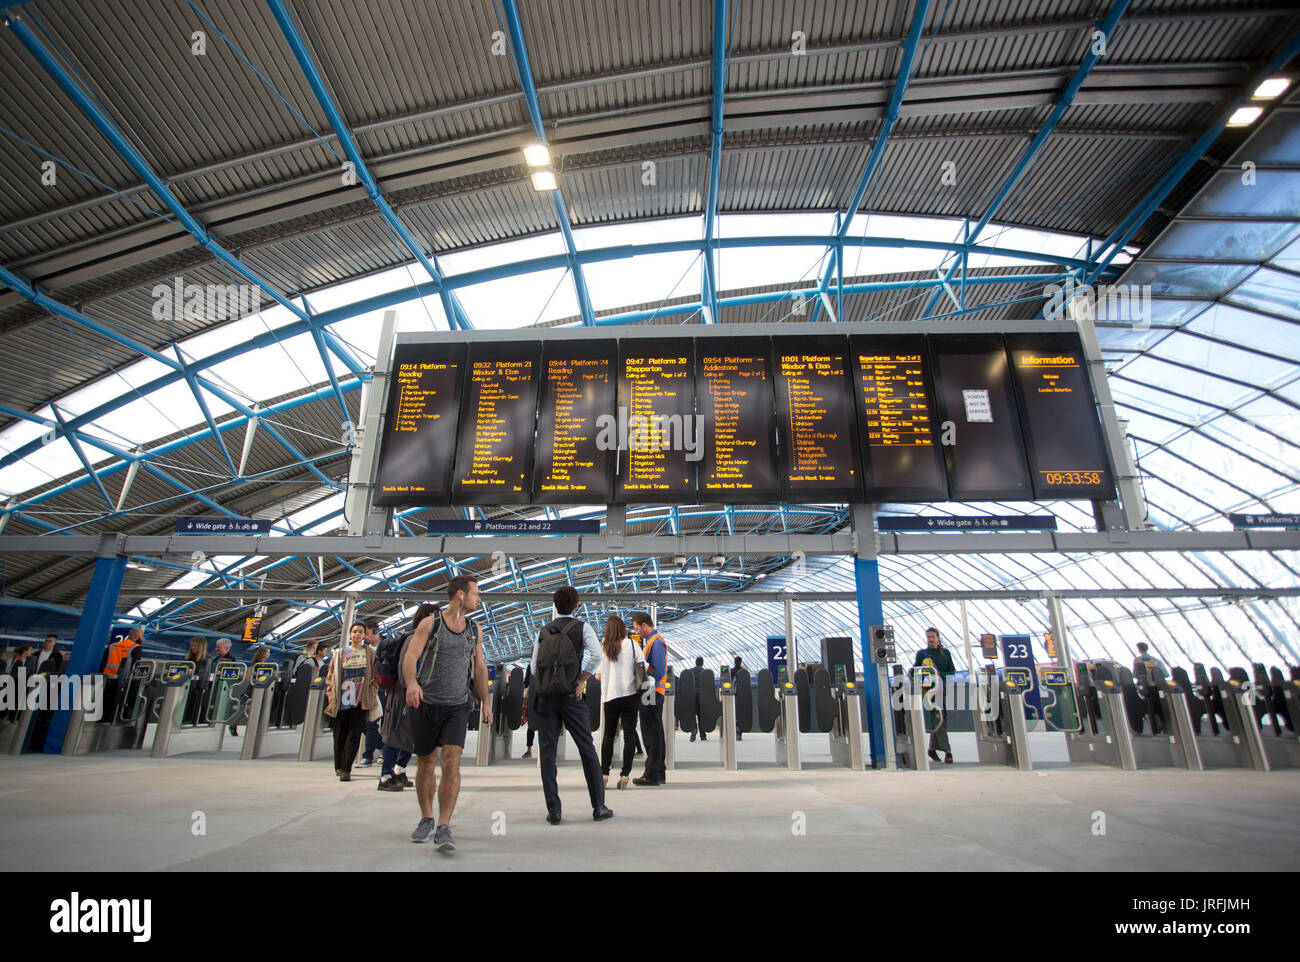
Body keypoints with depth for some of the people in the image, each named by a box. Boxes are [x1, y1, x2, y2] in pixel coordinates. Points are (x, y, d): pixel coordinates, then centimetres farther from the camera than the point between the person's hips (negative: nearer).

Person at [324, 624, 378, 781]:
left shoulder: (370, 654, 9)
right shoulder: (341, 654, 11)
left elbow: (376, 675, 9)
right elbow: (331, 676, 12)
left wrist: (372, 691, -2)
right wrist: (331, 694, 2)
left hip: (361, 701, -1)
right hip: (342, 701, 1)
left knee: (354, 734, -7)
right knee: (340, 734, 7)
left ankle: (346, 769, -4)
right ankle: (339, 767, 23)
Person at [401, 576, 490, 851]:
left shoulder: (475, 630, 7)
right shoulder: (430, 624, -5)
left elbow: (480, 667, 15)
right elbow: (410, 656, -17)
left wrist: (486, 702, 16)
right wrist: (411, 683, -37)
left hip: (458, 707, 2)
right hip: (427, 704, -1)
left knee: (452, 762, -13)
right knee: (425, 763, 11)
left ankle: (443, 829, -8)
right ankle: (426, 819, 31)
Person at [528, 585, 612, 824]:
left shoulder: (543, 632, 10)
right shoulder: (582, 627, 1)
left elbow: (534, 666, 6)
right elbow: (596, 655, -13)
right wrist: (582, 681, -6)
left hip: (545, 695, 2)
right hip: (570, 694, -2)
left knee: (547, 752, 7)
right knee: (587, 750, 6)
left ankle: (553, 810, 7)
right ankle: (599, 807, 10)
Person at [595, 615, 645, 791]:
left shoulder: (602, 647, 1)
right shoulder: (631, 644, -2)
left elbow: (598, 676, 3)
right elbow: (643, 667, -4)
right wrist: (639, 686, 12)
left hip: (610, 696, 2)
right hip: (630, 695, -1)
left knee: (608, 734, 13)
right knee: (629, 735, 3)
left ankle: (604, 773, 11)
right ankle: (624, 775, 0)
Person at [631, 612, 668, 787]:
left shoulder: (656, 642, -13)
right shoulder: (651, 641, 19)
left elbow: (659, 671, -21)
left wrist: (647, 688, -20)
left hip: (652, 694, -10)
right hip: (651, 694, 10)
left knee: (652, 734, -5)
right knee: (654, 734, 14)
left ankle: (652, 775, 1)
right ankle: (658, 773, 22)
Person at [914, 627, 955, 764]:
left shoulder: (946, 653, 12)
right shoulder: (921, 654, 5)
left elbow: (952, 671, 8)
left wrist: (940, 674, -8)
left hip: (943, 689, 3)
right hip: (929, 690, -3)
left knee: (941, 719, 6)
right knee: (939, 719, -12)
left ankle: (933, 749, 19)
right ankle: (947, 751, -10)